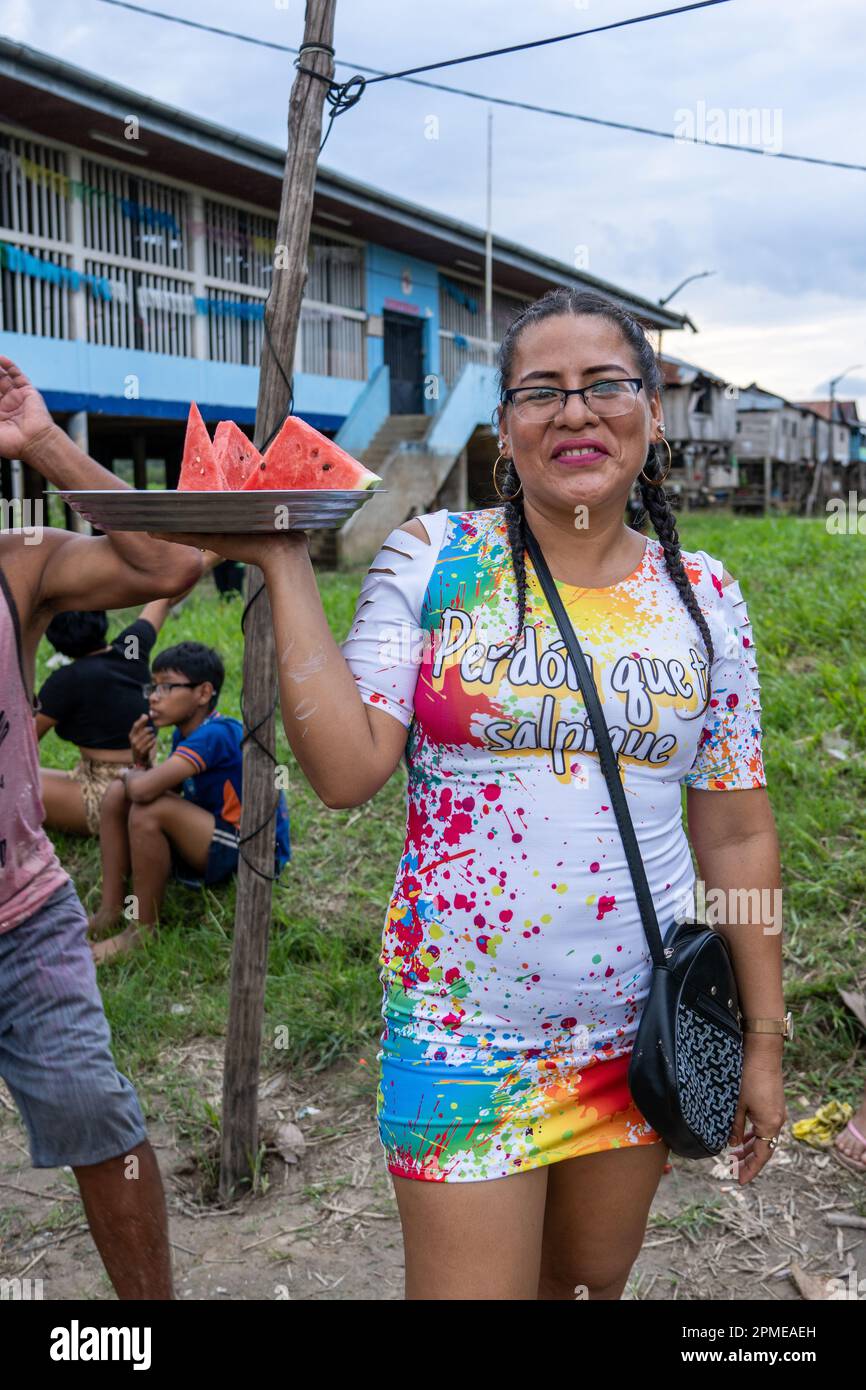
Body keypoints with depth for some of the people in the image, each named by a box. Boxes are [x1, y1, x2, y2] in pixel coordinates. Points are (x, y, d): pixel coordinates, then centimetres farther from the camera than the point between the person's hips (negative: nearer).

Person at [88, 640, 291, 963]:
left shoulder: (216, 735, -25)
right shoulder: (184, 733, 4)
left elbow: (145, 789, -34)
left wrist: (130, 774, -11)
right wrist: (142, 760, -11)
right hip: (216, 835, 10)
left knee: (149, 810, -28)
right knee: (118, 793, 0)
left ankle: (143, 928, -11)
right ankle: (110, 909, 1)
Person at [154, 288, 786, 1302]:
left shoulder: (704, 596, 1)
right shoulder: (431, 560, -6)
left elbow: (735, 834, 4)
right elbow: (345, 769, -14)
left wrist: (763, 1038, 5)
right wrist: (285, 565, -15)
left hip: (642, 1025, 3)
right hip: (461, 1027, -3)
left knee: (592, 1274, 21)